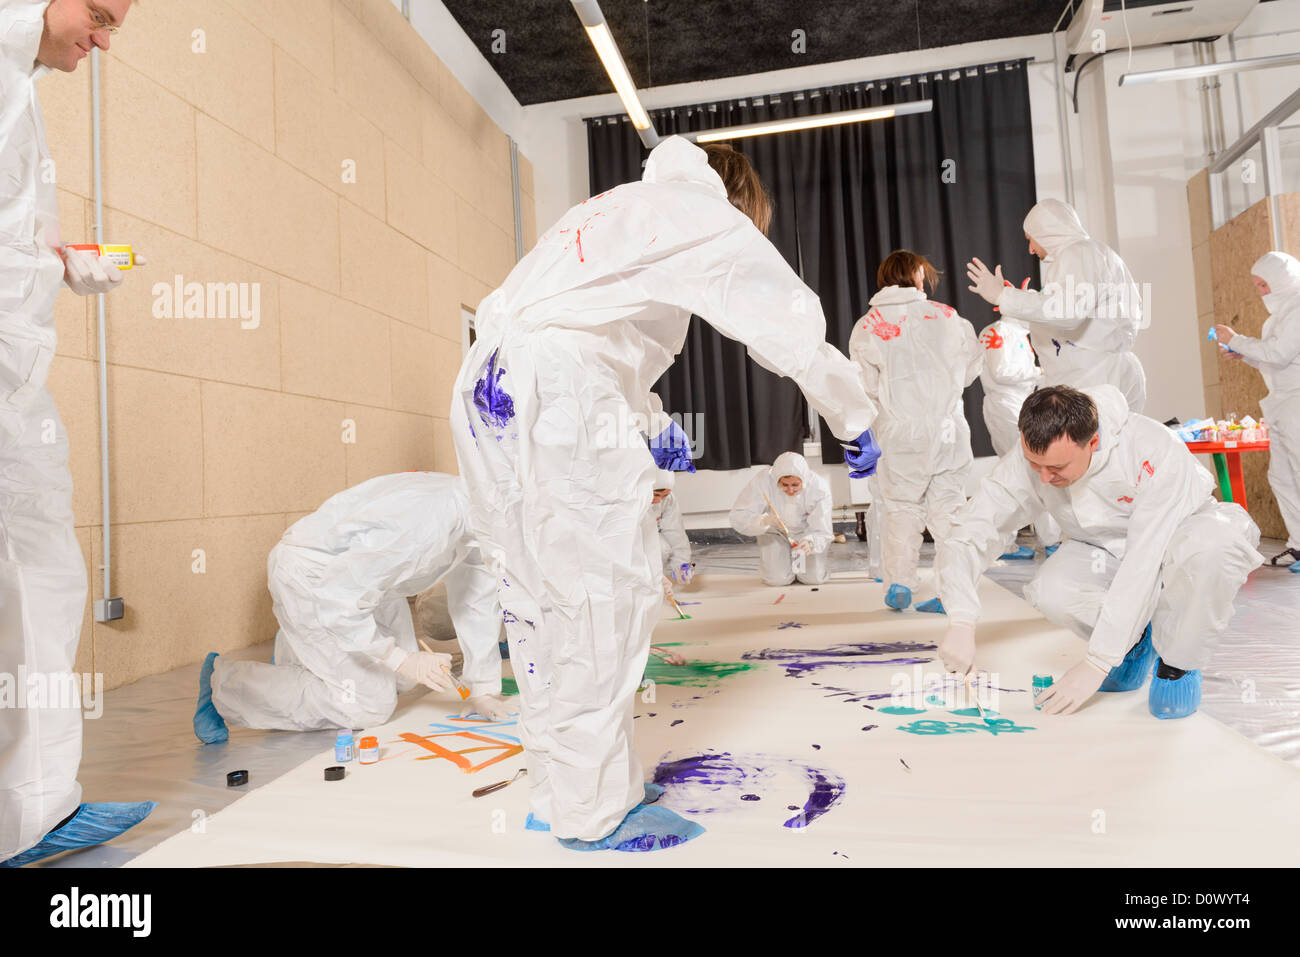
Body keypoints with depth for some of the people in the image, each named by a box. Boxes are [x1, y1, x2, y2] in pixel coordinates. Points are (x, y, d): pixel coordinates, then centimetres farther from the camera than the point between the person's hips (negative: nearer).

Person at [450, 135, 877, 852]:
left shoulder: (603, 212, 34)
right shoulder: (706, 213, 12)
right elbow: (792, 327, 6)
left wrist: (646, 426, 30)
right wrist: (855, 420, 20)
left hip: (486, 386, 9)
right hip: (563, 394, -8)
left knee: (538, 594, 12)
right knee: (605, 593, -2)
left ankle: (554, 791, 23)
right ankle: (593, 811, 8)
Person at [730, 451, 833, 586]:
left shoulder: (819, 487, -28)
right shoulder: (762, 481, -32)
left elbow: (822, 532, -26)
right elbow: (738, 517, -31)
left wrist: (810, 542, -50)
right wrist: (764, 520, -51)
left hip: (806, 531, 1)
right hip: (774, 532, -1)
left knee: (814, 578, -11)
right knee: (778, 579, -16)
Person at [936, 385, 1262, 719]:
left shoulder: (1154, 452, -34)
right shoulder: (1025, 461, -24)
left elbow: (1142, 565, -35)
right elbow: (967, 537, -24)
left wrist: (1096, 663, -35)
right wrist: (961, 623, -40)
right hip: (1106, 554, 2)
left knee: (1216, 541, -37)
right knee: (1051, 591, -30)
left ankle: (1179, 662, -10)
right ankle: (1136, 641, 4)